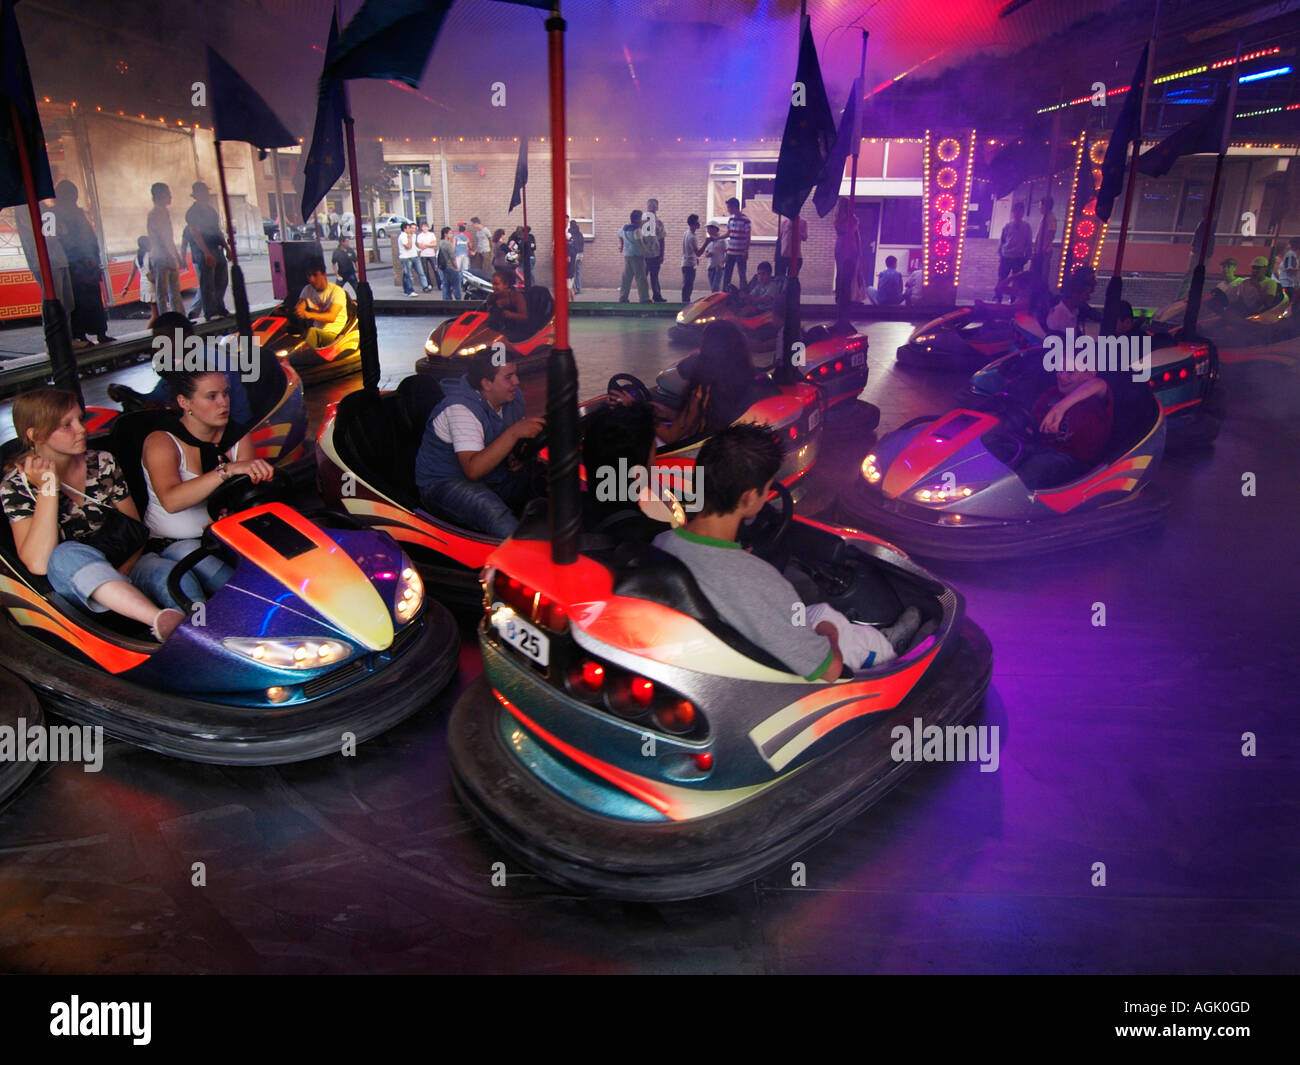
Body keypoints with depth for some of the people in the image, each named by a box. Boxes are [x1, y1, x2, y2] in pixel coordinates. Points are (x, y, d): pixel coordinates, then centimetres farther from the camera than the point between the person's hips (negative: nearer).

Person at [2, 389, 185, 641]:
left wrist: (123, 572, -16)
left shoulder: (103, 463, 7)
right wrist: (48, 488, -18)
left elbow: (136, 530, 5)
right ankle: (161, 621, -58)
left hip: (122, 573, 5)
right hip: (68, 583, -4)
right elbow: (38, 564, -18)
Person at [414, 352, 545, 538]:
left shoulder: (513, 398, 1)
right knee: (493, 510, -39)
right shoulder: (461, 408, -23)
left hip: (495, 477, 8)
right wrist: (514, 432, -37)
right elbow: (473, 469, -33)